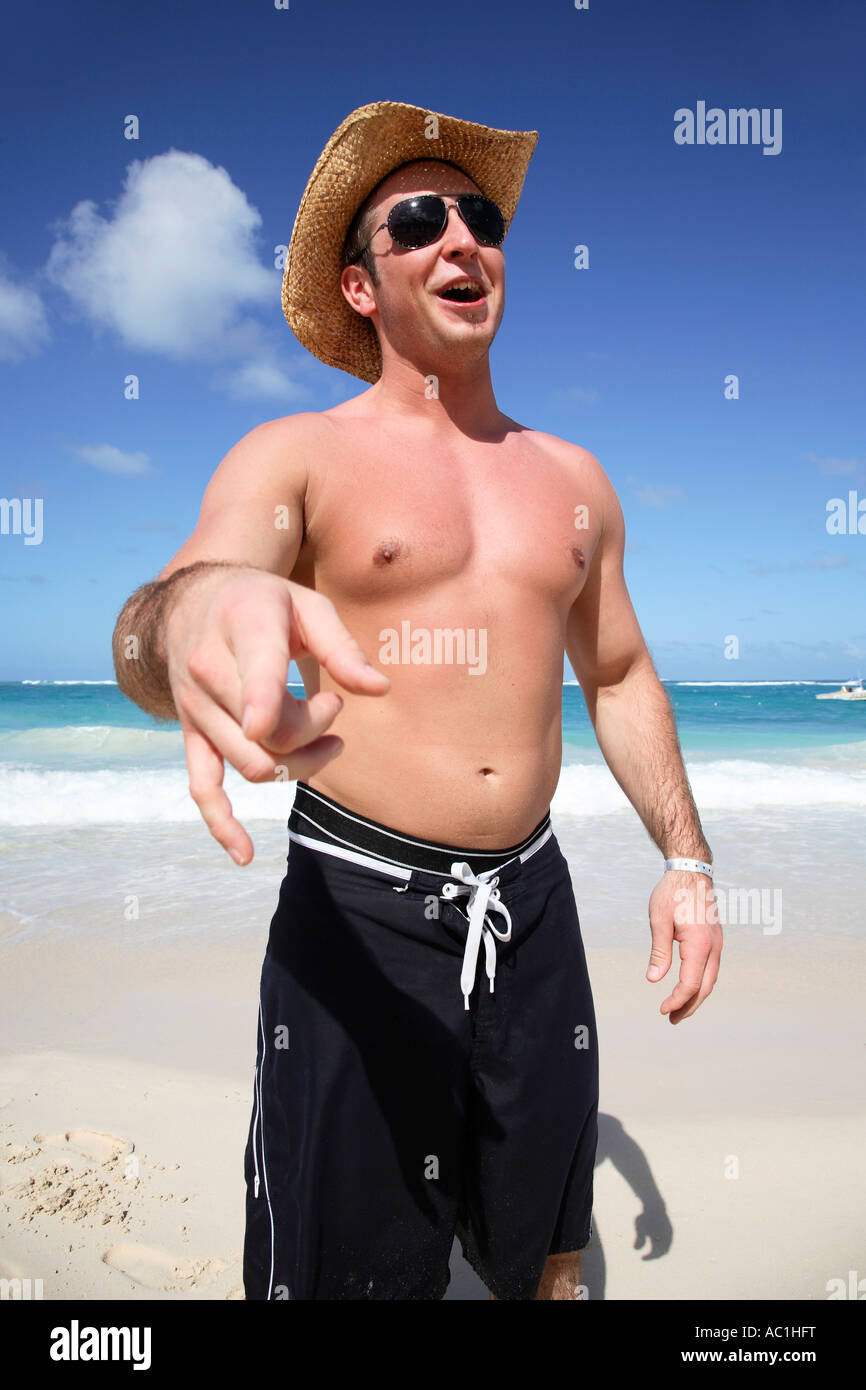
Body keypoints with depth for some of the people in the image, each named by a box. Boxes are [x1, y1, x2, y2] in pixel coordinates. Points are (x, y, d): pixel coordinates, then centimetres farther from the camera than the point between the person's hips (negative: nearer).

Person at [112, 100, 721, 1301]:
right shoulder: (296, 456, -5)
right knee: (352, 1265, 11)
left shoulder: (574, 478, 9)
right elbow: (143, 643, -22)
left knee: (548, 1256, 20)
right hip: (358, 910, -3)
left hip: (532, 904, 4)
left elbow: (621, 677, 17)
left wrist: (686, 857, 10)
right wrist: (193, 614, -46)